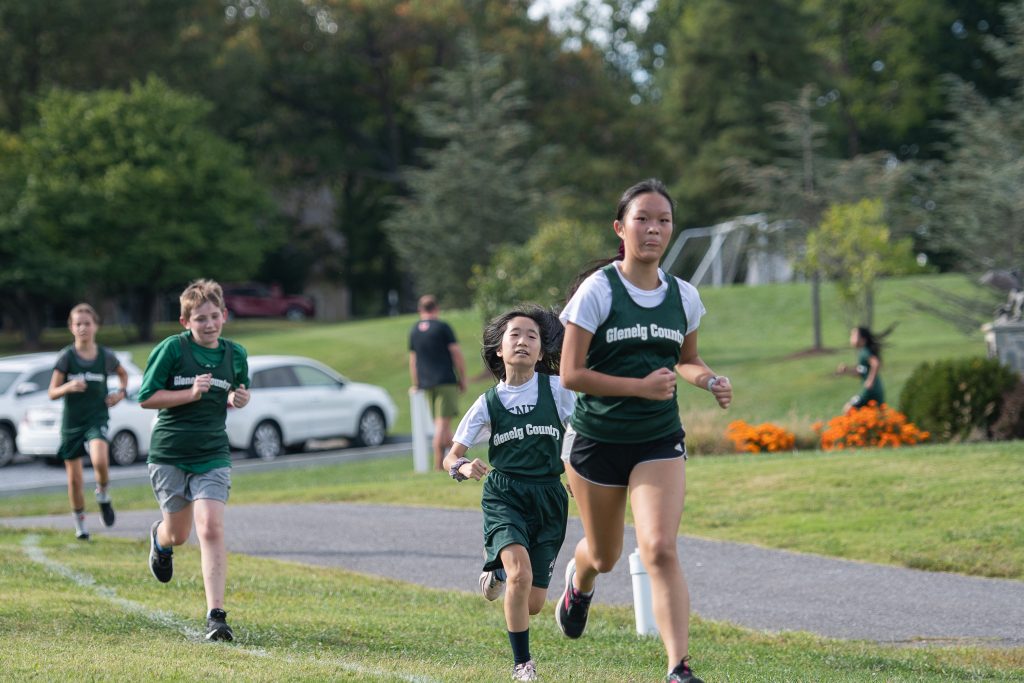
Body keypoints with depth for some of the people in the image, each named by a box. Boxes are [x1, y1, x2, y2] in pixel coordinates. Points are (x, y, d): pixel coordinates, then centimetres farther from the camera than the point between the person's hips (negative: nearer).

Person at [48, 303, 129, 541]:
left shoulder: (105, 356, -1)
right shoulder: (66, 356, -5)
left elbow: (123, 373, 21)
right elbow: (52, 392, -4)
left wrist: (121, 392, 2)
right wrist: (68, 387, -23)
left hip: (97, 418, -1)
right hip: (71, 422, 1)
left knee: (100, 461, -29)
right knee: (74, 479, 5)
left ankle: (103, 495, 1)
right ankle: (80, 524, 23)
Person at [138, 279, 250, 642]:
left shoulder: (235, 354, 3)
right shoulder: (172, 349, -9)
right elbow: (146, 397, -8)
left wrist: (241, 398, -2)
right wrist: (190, 394, -20)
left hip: (212, 455, 1)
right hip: (169, 454, -1)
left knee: (211, 530, -15)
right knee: (179, 534, 12)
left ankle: (215, 616, -14)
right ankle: (160, 537, 52)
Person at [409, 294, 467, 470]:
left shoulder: (414, 331, 11)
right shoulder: (442, 327, -4)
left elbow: (412, 360, 14)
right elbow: (456, 354, -7)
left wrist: (416, 384, 20)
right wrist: (463, 379, 1)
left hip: (426, 383, 5)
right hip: (446, 381, -5)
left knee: (441, 424, 12)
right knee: (443, 422, -8)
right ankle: (438, 465, -14)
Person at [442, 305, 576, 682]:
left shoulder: (557, 390, -1)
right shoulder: (488, 403, 1)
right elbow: (450, 457, 2)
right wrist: (464, 467, -22)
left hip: (548, 498, 1)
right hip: (504, 496, -1)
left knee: (533, 604, 2)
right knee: (521, 574, -27)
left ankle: (498, 567, 38)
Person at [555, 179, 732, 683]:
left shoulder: (683, 296, 2)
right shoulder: (597, 291, -11)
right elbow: (571, 373, -14)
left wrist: (709, 381, -2)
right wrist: (640, 386, -22)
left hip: (660, 443, 1)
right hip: (596, 439, -1)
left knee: (660, 550, -18)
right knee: (604, 557, 16)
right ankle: (579, 582, 54)